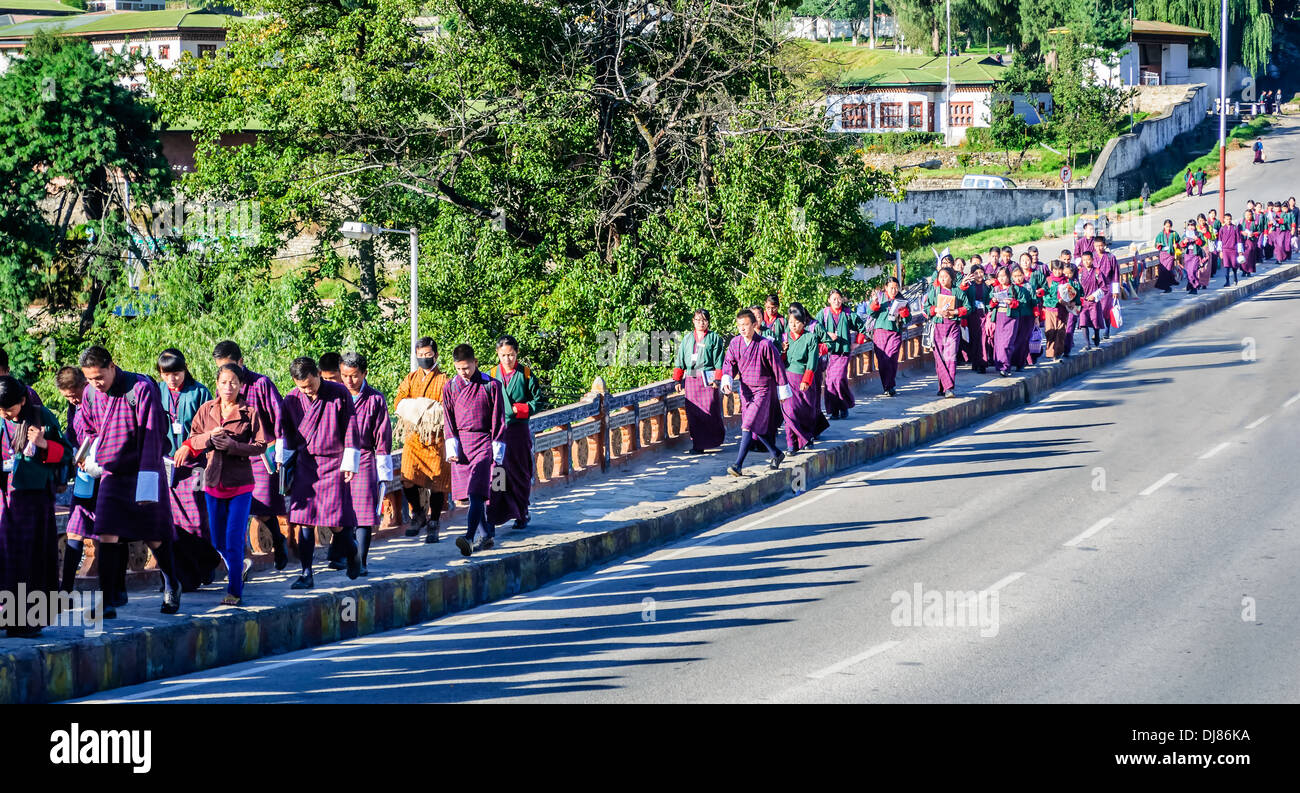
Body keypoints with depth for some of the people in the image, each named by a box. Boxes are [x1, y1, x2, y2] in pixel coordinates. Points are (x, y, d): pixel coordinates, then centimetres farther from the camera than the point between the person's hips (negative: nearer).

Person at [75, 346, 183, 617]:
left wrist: (147, 478, -21)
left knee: (154, 538, 4)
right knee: (107, 536, -8)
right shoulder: (90, 394, 2)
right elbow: (84, 428, 21)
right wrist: (91, 452, 0)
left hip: (143, 471, -4)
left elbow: (152, 435, -17)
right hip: (111, 474, 4)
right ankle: (107, 602, -7)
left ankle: (171, 586, 30)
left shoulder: (141, 388, -15)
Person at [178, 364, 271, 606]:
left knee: (234, 541, -8)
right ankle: (238, 567, 40)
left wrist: (233, 446, -18)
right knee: (218, 542, 12)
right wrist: (209, 437, -15)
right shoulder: (206, 409, 5)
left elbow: (261, 446, -5)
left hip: (240, 485, -4)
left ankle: (235, 591, 0)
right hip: (213, 483, 4)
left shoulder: (250, 412, -4)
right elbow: (192, 439, 6)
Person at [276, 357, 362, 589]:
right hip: (305, 465, 3)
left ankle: (352, 551, 27)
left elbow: (350, 429, -2)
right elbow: (283, 430, 15)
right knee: (304, 520, -4)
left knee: (337, 524, -5)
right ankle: (306, 574, 1)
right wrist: (281, 459, 13)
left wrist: (350, 463, -4)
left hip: (334, 465, -3)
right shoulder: (292, 400, 0)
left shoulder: (339, 394, -7)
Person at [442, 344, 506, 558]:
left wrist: (498, 449, -5)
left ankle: (469, 538, -28)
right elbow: (448, 420, 9)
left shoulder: (491, 386, -1)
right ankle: (489, 536, 19)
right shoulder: (451, 388, 9)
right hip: (461, 444, 4)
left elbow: (498, 420, 0)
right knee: (473, 494, 7)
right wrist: (452, 446, -3)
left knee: (477, 492, -17)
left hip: (484, 442, -4)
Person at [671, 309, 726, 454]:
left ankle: (719, 435, 17)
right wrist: (678, 380, 10)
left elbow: (719, 360, 0)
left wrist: (717, 379, -8)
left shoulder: (714, 338, 4)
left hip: (707, 379, -4)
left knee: (709, 409, -8)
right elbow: (680, 360, 16)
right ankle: (697, 446, 3)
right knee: (693, 414, -1)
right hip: (690, 379, 4)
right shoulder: (687, 338, 15)